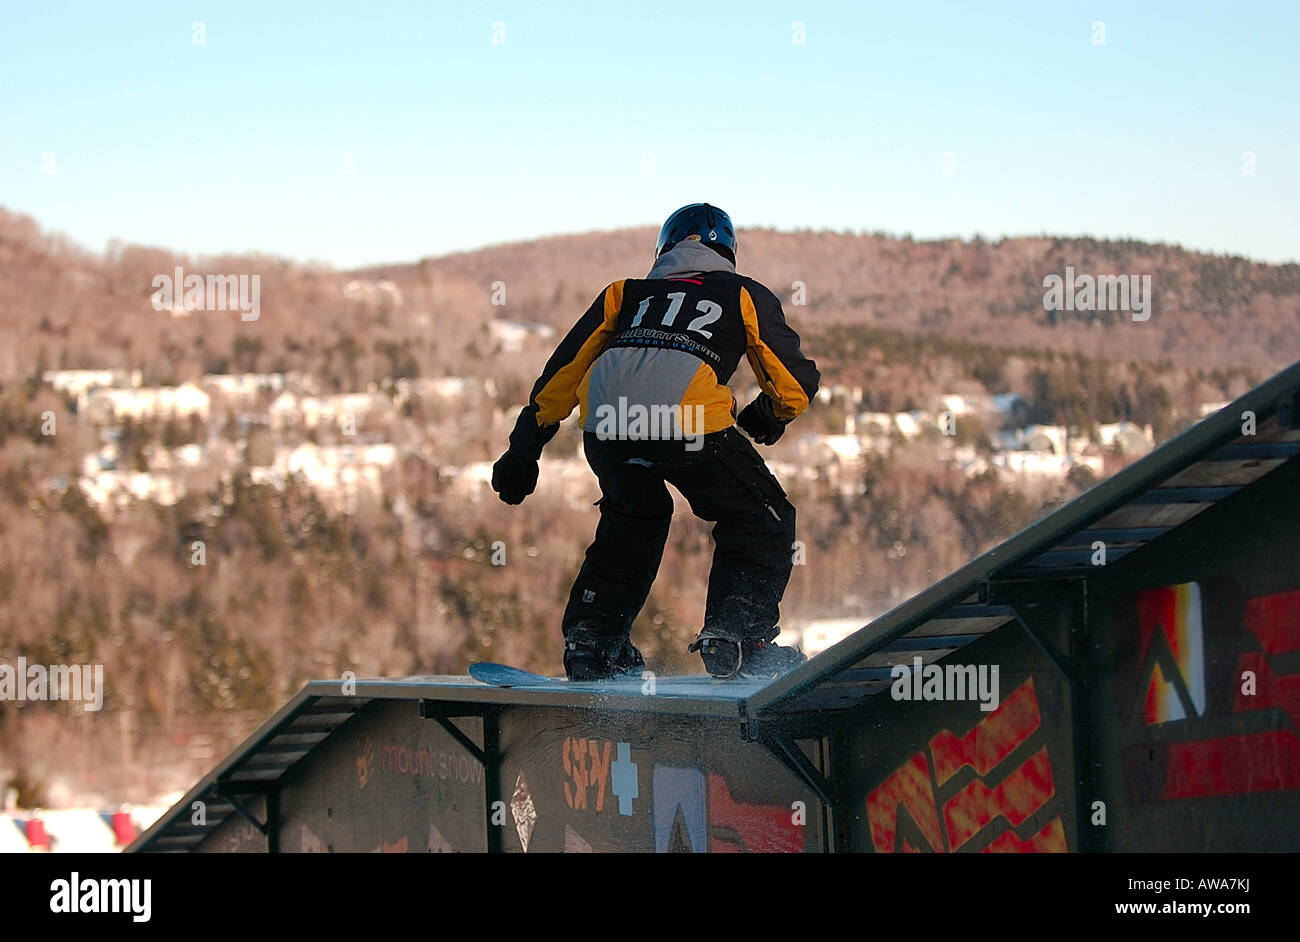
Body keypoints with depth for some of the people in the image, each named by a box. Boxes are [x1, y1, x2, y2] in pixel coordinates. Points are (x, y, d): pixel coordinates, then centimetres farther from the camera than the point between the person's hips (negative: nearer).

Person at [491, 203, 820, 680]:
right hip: (690, 424, -4)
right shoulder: (745, 295, 25)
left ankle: (591, 640, 29)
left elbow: (563, 371, 27)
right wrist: (768, 417, 45)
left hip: (603, 425, 4)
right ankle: (736, 635, 3)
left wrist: (524, 448, 32)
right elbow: (795, 384, 22)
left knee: (634, 519, 33)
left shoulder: (626, 292, 32)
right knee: (759, 520, 19)